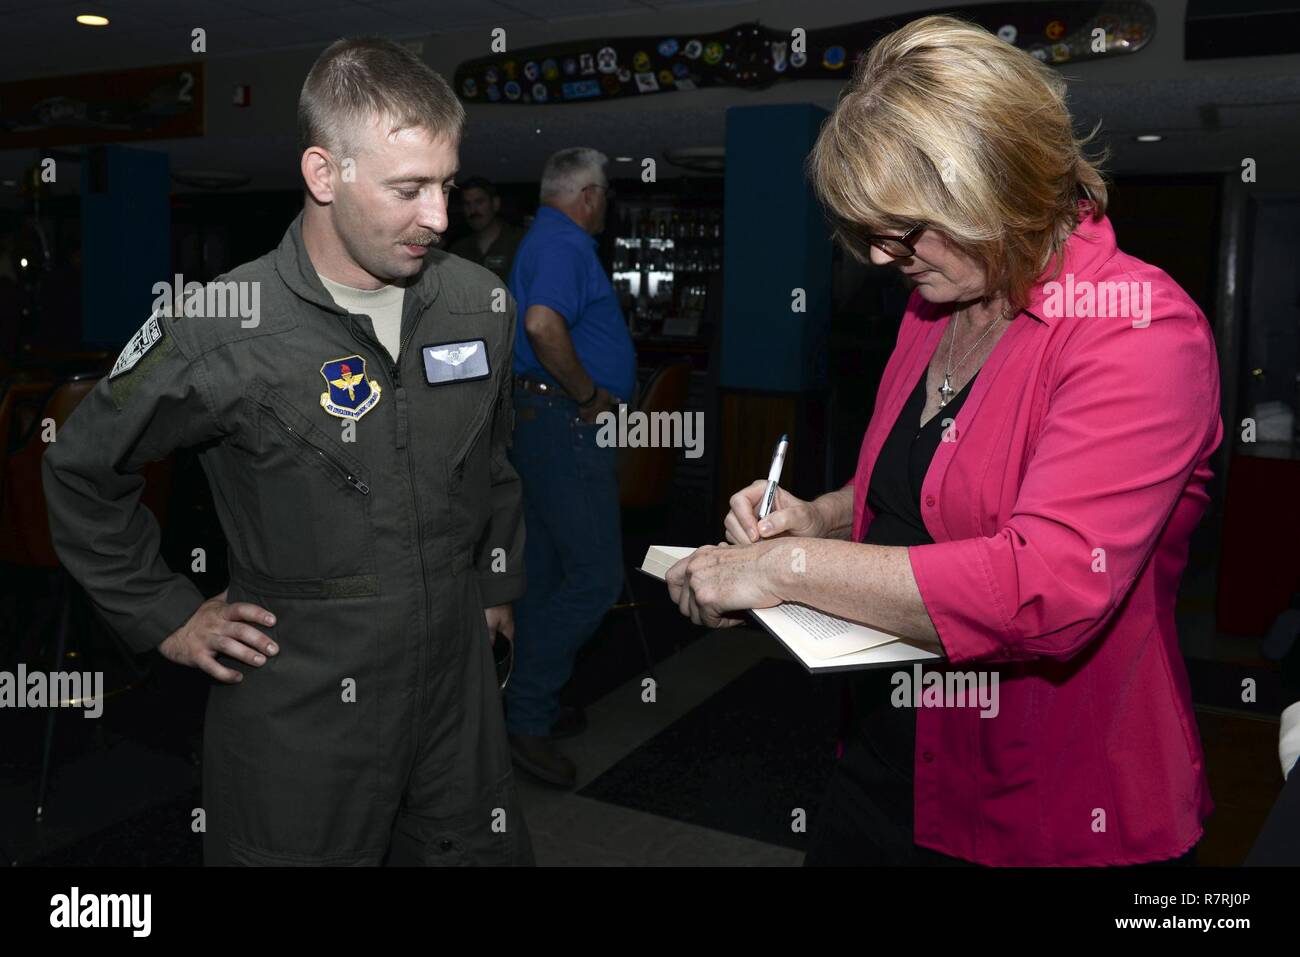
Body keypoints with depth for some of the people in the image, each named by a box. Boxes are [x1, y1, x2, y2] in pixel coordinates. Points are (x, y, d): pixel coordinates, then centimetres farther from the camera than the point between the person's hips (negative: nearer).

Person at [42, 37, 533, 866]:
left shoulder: (480, 305, -3)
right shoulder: (219, 330, -17)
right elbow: (83, 469, -2)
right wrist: (164, 615, -2)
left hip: (460, 686, 5)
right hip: (301, 713, -4)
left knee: (484, 852, 19)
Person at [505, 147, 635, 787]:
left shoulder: (546, 240, 21)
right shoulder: (566, 244, -13)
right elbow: (542, 324, -31)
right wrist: (590, 394, -19)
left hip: (538, 417, 11)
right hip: (566, 423, -11)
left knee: (548, 573, 15)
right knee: (595, 576, -9)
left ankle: (533, 704, 25)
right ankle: (526, 718, -4)